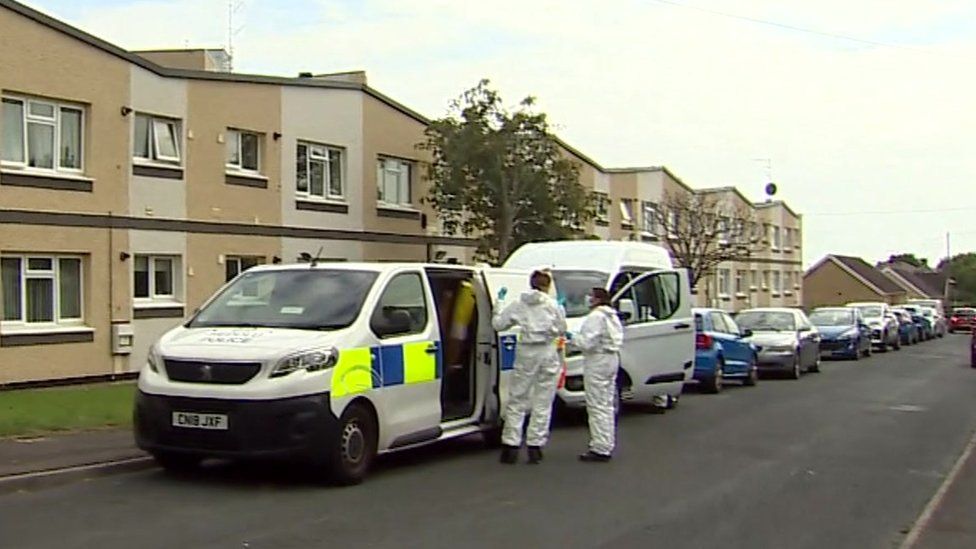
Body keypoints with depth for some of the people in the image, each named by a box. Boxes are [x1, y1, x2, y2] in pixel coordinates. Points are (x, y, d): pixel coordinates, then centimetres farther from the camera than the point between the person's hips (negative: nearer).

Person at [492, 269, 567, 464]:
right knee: (542, 403, 5)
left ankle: (510, 445, 5)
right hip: (548, 354, -1)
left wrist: (499, 302, 15)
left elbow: (498, 324, 3)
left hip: (526, 353, 1)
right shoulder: (553, 305, -1)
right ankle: (535, 447, 6)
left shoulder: (519, 305, 2)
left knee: (516, 400, 8)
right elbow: (561, 330, 6)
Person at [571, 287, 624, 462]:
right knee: (607, 405, 17)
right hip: (612, 359, 10)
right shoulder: (612, 316, 14)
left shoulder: (595, 317, -17)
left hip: (597, 362, -10)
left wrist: (572, 337, -6)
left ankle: (600, 449, -5)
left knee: (597, 407, -6)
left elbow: (588, 342, -23)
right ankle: (607, 445, 25)